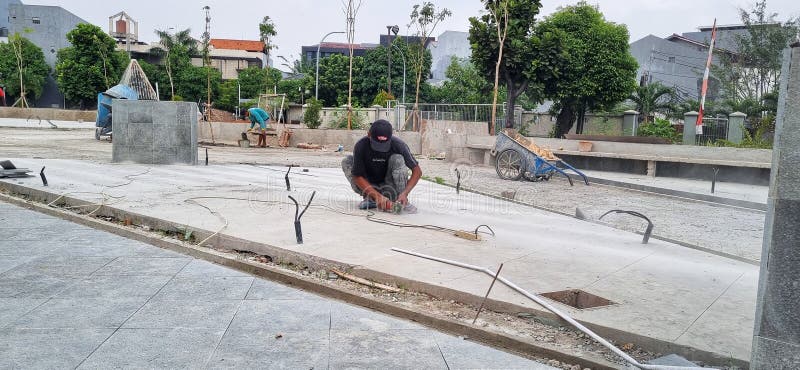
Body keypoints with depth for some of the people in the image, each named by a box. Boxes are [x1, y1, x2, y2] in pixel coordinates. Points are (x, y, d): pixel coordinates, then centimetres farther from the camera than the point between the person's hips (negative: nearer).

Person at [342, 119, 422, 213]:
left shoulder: (398, 145, -23)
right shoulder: (361, 146, -22)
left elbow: (417, 171, -18)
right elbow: (358, 176, -20)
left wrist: (404, 193, -32)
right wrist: (377, 196, -34)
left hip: (390, 186, -1)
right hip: (370, 185, 2)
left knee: (398, 159, -28)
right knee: (346, 161, -19)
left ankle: (402, 202, -19)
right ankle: (370, 199, -14)